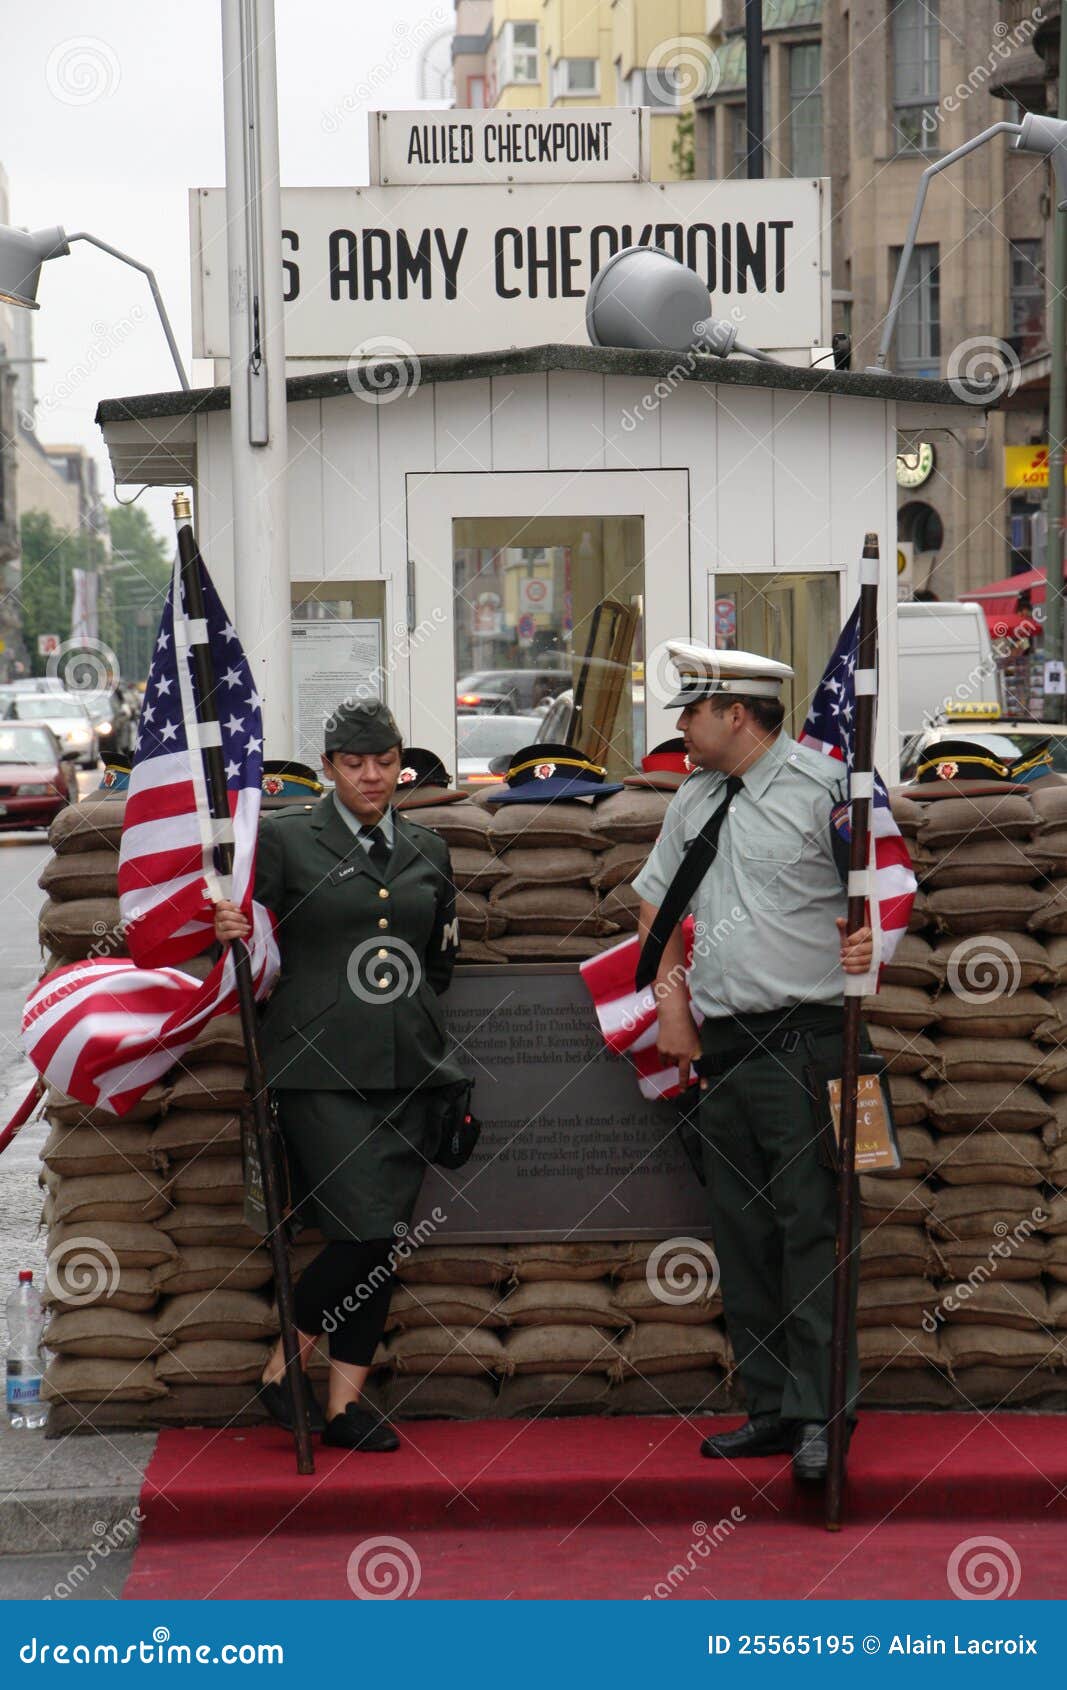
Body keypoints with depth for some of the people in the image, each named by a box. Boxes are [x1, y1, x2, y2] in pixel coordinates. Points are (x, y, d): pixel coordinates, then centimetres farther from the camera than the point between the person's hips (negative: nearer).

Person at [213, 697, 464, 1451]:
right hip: (321, 1068, -5)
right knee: (365, 1233, -14)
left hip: (407, 1069, 5)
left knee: (387, 1238, 3)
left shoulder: (427, 851, 15)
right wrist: (228, 932, -22)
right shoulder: (285, 839, 2)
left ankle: (347, 1400, 13)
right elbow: (250, 940, -1)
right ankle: (284, 1361, 8)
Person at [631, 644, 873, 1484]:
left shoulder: (824, 786, -7)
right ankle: (772, 1409, 16)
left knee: (811, 1226, -9)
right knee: (742, 1233, 9)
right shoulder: (695, 799, 16)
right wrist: (671, 1000, 16)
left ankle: (822, 1416, -5)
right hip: (722, 1042, 8)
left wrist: (876, 938, -20)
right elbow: (657, 903, 26)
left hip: (804, 1039, -8)